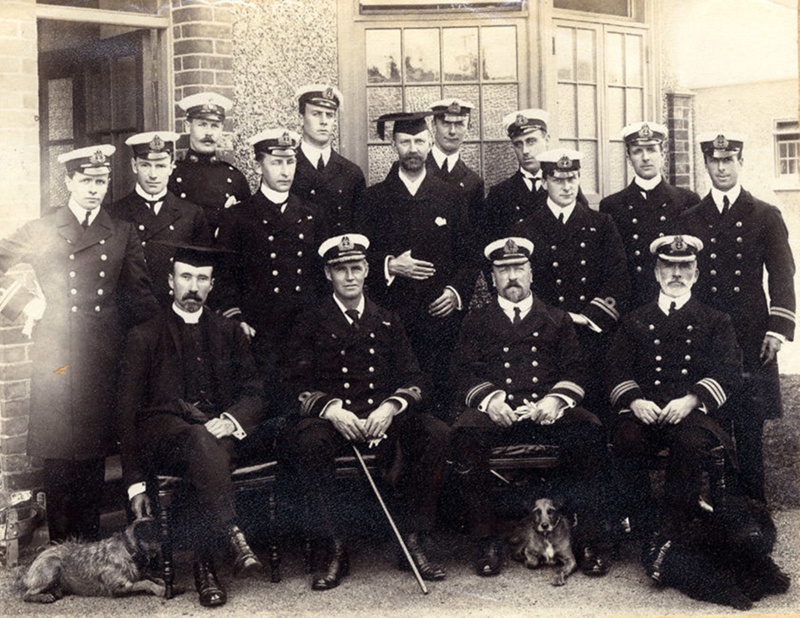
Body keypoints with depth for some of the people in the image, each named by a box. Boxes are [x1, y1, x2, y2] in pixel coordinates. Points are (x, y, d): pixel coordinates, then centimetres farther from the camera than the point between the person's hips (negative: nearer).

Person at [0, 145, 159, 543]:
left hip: (104, 361, 2)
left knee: (95, 450, 4)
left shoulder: (123, 234, 13)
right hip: (56, 357, -1)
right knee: (58, 455, -1)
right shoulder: (40, 231, 7)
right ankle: (62, 548, 7)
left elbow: (139, 296, 12)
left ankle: (91, 548, 12)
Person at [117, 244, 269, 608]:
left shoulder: (229, 332, 20)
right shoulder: (144, 337, 12)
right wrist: (135, 483, -3)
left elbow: (254, 393, 12)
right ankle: (234, 537, -45)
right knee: (198, 441, -37)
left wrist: (230, 421, -13)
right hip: (163, 437, -1)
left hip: (222, 432, 2)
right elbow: (128, 413, 7)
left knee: (208, 448, -36)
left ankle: (204, 566, -37)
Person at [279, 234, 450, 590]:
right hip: (330, 419, -2)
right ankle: (335, 550, -25)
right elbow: (299, 386, 2)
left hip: (383, 417, 2)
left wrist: (391, 406, -12)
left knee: (436, 434, -26)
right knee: (307, 444, -36)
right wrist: (332, 410, -18)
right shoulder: (310, 324, 12)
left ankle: (414, 540, -16)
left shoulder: (387, 322, 19)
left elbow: (414, 380, 10)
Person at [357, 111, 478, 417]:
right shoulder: (375, 197, 9)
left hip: (440, 315, 1)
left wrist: (456, 291, -3)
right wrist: (389, 265, -11)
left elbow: (468, 257, 13)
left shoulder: (451, 197, 12)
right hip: (389, 319, -1)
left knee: (439, 398, -4)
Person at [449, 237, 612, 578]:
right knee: (464, 433, -34)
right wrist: (489, 398, -12)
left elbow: (574, 370, 12)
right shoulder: (477, 321, 21)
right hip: (497, 410, 0)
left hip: (548, 409, 1)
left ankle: (590, 538, -20)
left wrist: (555, 399, -10)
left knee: (590, 431, -31)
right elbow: (464, 372, 9)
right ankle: (486, 542, -23)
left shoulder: (557, 320, 23)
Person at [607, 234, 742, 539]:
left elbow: (729, 372, 4)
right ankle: (645, 532, -18)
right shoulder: (634, 321, 21)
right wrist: (635, 401, -12)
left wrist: (690, 401, -13)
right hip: (644, 410, 1)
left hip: (694, 411, -1)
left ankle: (672, 533, -22)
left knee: (692, 442, -36)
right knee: (627, 440, -33)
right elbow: (616, 370, 10)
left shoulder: (716, 322, 18)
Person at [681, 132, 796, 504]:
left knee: (749, 428, 0)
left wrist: (778, 329, -7)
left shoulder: (766, 217, 8)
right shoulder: (689, 220, 11)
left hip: (751, 339, -1)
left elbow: (782, 276, 4)